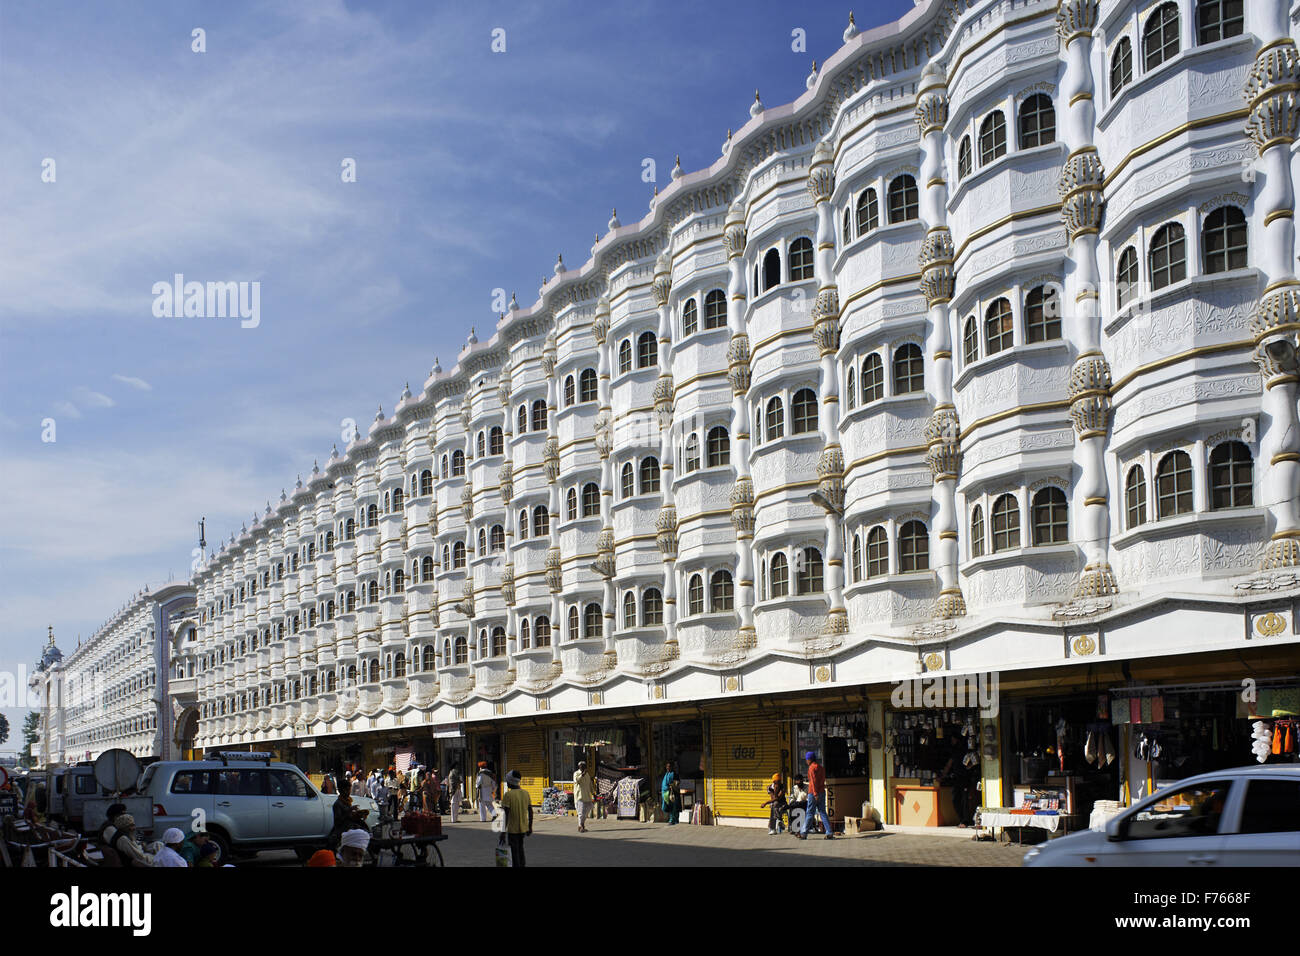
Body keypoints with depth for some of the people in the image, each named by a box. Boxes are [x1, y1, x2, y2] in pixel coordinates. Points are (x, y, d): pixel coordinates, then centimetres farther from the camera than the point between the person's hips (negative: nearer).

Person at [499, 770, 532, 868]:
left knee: (514, 852, 1)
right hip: (523, 828, 6)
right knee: (520, 848, 21)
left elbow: (506, 814, -17)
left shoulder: (508, 795, -14)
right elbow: (530, 812, 6)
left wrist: (504, 831, -14)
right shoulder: (526, 793, 3)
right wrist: (530, 827, 14)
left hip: (513, 829, -6)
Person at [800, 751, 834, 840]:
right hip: (822, 792, 8)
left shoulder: (812, 767, -10)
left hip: (813, 793, -8)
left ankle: (803, 833, 4)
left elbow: (813, 781, -18)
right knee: (822, 812, 7)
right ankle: (830, 833, -1)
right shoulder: (821, 767, 16)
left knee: (809, 813, -2)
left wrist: (815, 794, -23)